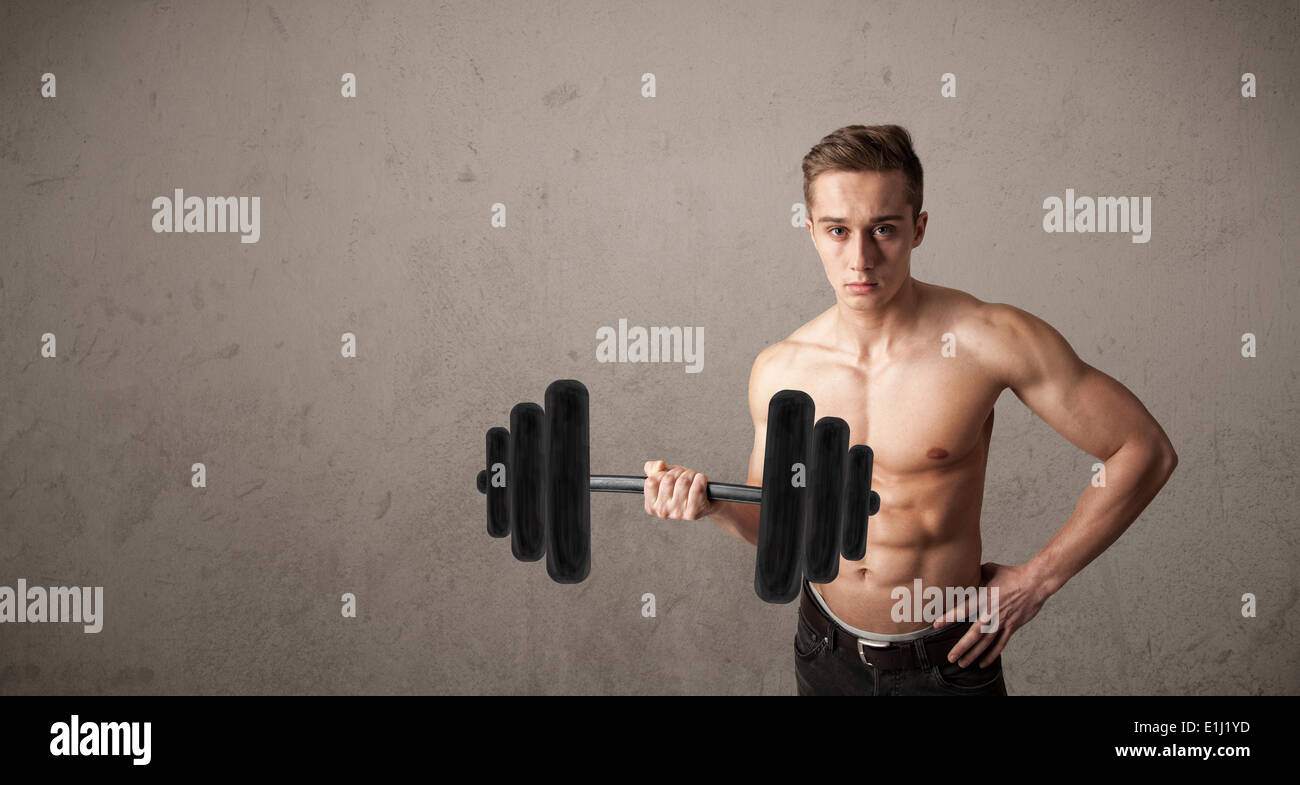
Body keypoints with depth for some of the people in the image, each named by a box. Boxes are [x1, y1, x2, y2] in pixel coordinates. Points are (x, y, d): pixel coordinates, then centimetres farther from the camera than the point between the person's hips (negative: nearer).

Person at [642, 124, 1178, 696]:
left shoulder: (988, 340, -20)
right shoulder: (778, 371, -8)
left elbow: (1146, 451, -12)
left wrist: (1036, 579, -11)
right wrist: (713, 504, -16)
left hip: (948, 662, -3)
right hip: (825, 652, 4)